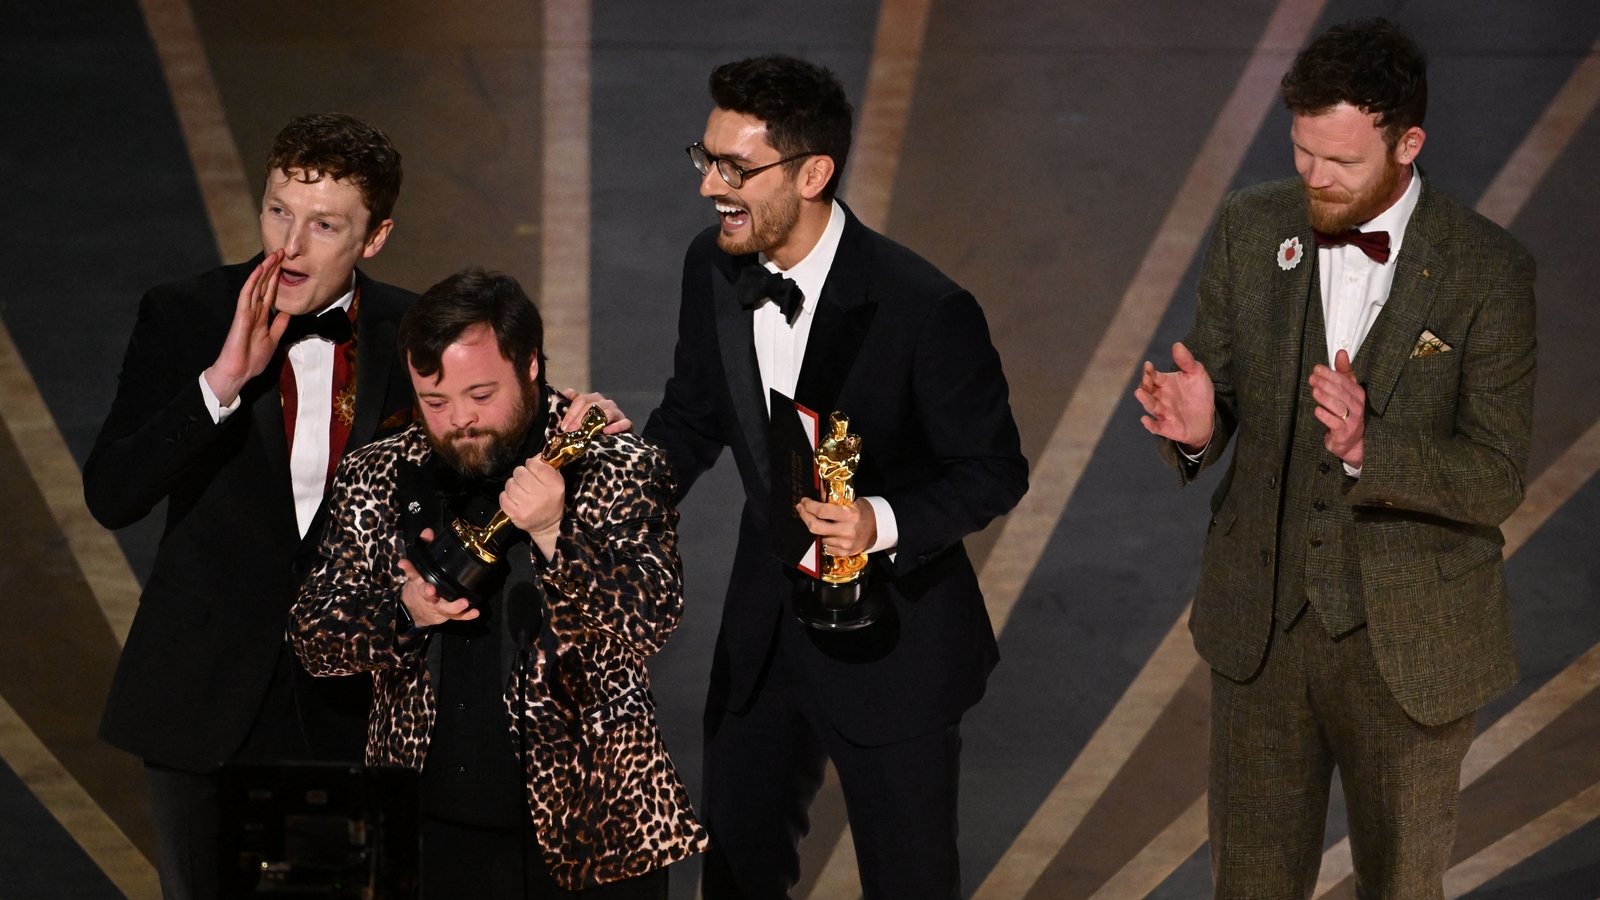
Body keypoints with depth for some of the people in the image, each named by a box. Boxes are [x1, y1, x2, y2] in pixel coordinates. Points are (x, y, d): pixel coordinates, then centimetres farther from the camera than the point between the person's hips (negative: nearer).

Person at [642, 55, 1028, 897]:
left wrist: (884, 522, -31)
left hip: (893, 645, -5)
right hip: (761, 629, 6)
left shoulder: (925, 309, -25)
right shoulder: (713, 267, -7)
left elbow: (994, 470, -15)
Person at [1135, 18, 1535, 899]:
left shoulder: (1487, 271, -15)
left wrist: (1369, 446, -35)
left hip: (1407, 639, -3)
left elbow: (1496, 478, -16)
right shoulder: (1251, 227, -4)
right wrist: (1196, 424, -24)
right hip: (1260, 622, 3)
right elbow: (1220, 394, 1)